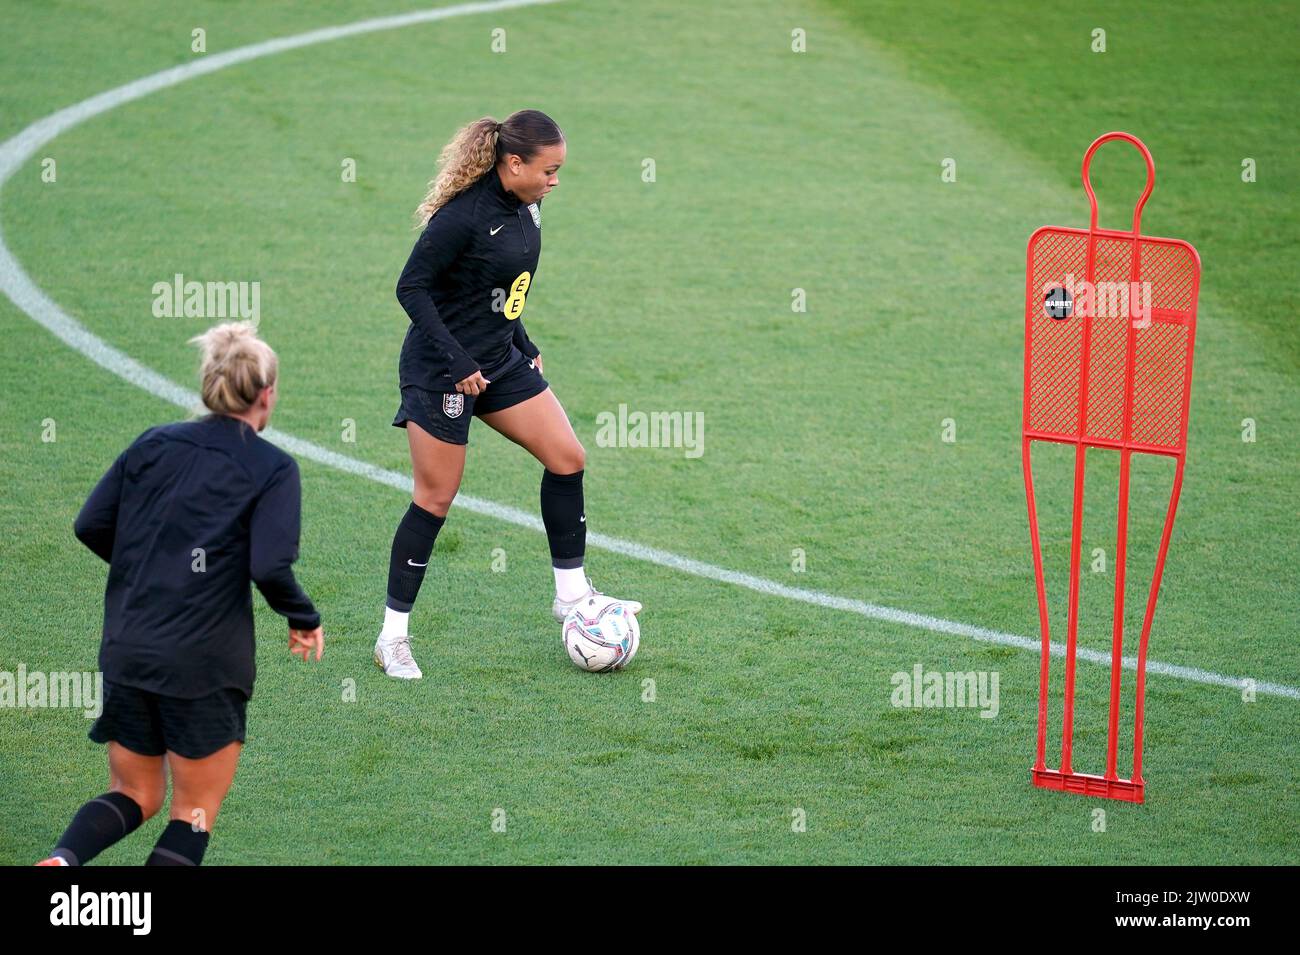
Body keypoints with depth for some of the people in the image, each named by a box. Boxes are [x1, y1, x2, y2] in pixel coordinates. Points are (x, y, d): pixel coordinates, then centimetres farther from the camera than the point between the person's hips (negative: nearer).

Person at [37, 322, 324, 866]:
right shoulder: (272, 468, -7)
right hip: (203, 665, -5)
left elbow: (91, 526, 5)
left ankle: (60, 861, -11)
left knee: (135, 795, 17)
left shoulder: (153, 444, 7)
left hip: (127, 652, 5)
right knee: (195, 812, 9)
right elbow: (271, 568, -17)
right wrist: (305, 621, 1)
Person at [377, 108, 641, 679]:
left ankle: (571, 594, 18)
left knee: (567, 459, 4)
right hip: (441, 370, -8)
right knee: (436, 499, -3)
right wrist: (457, 363, -23)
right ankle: (393, 637, 8)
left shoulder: (525, 208, 3)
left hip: (500, 361, 8)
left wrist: (523, 345, 15)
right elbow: (411, 288, -21)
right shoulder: (463, 215, -23)